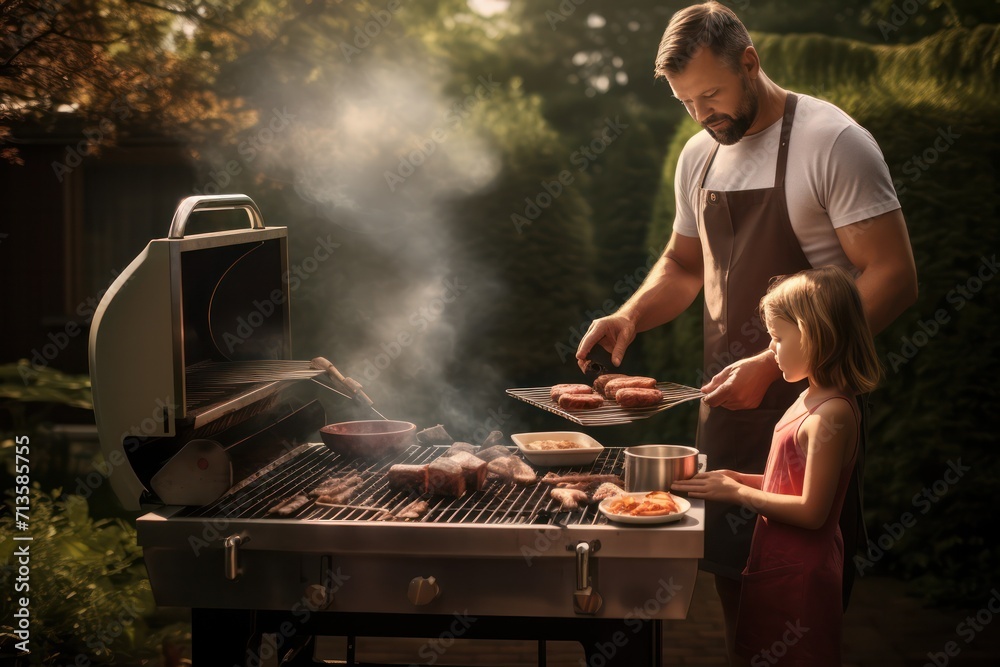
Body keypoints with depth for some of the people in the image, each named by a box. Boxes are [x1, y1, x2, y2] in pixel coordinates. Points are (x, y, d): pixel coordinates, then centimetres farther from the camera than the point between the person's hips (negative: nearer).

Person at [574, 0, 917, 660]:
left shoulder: (834, 142, -13)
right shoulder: (699, 157, 9)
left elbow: (894, 279, -17)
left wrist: (775, 363, -23)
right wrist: (630, 316, 3)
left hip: (809, 404, -6)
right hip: (726, 400, 6)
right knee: (730, 570, 12)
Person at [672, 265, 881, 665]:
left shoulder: (831, 414, -22)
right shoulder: (810, 399, 7)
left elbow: (812, 511, -24)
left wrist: (737, 492, -16)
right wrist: (734, 478, 2)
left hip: (798, 574, -9)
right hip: (779, 562, 9)